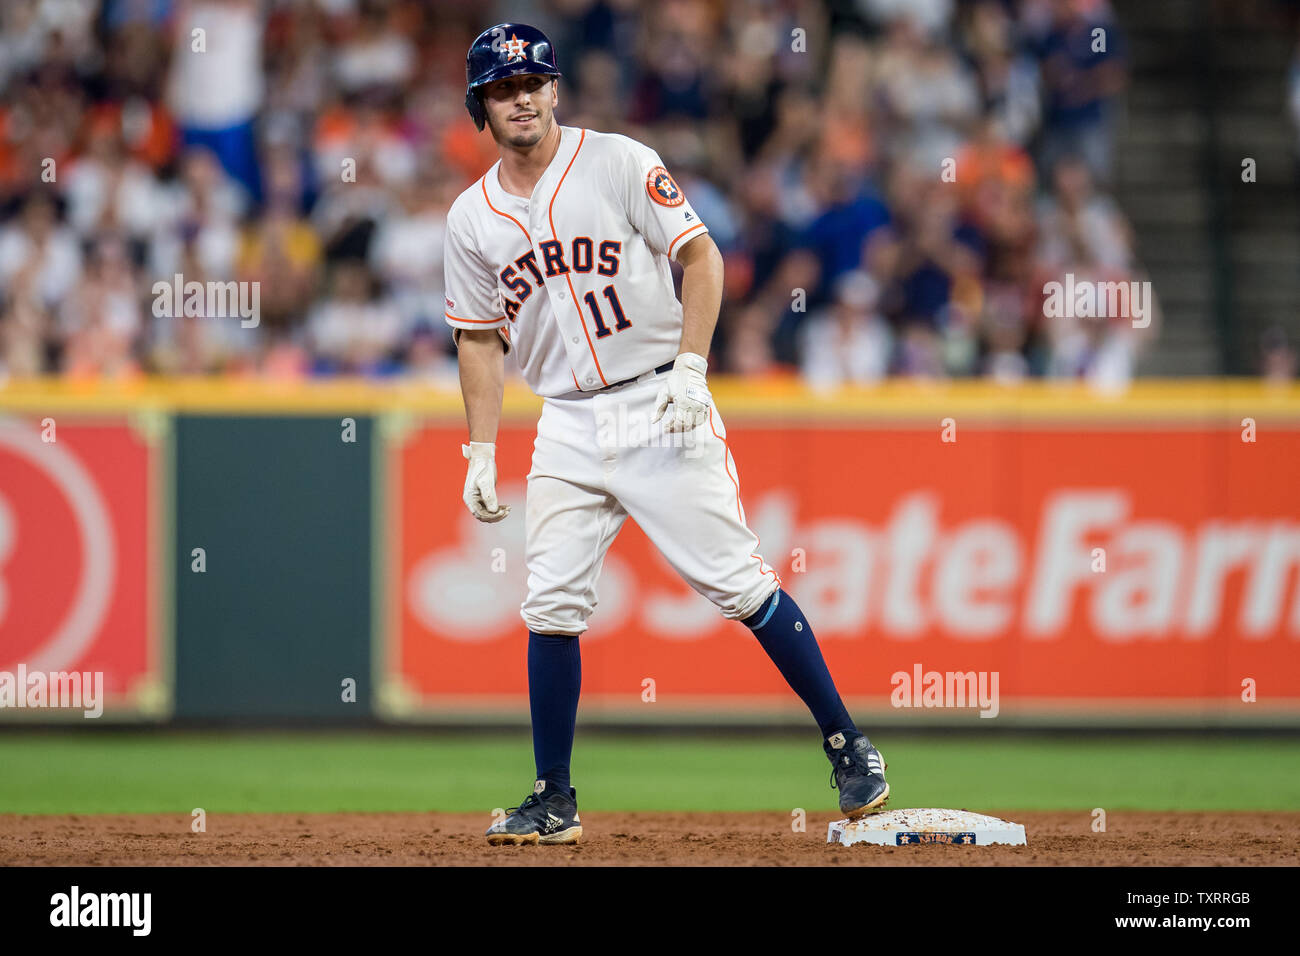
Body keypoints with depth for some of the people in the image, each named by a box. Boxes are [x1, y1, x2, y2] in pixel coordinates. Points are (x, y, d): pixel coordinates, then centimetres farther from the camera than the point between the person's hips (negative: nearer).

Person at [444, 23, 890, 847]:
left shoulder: (620, 164, -5)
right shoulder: (472, 219, 8)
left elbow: (701, 257, -6)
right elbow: (480, 339, 14)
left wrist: (690, 365, -17)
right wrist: (482, 453, 7)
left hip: (660, 406, -4)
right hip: (568, 426, 4)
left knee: (739, 581, -7)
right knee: (552, 606, -2)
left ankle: (847, 744, 4)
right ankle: (555, 803, 7)